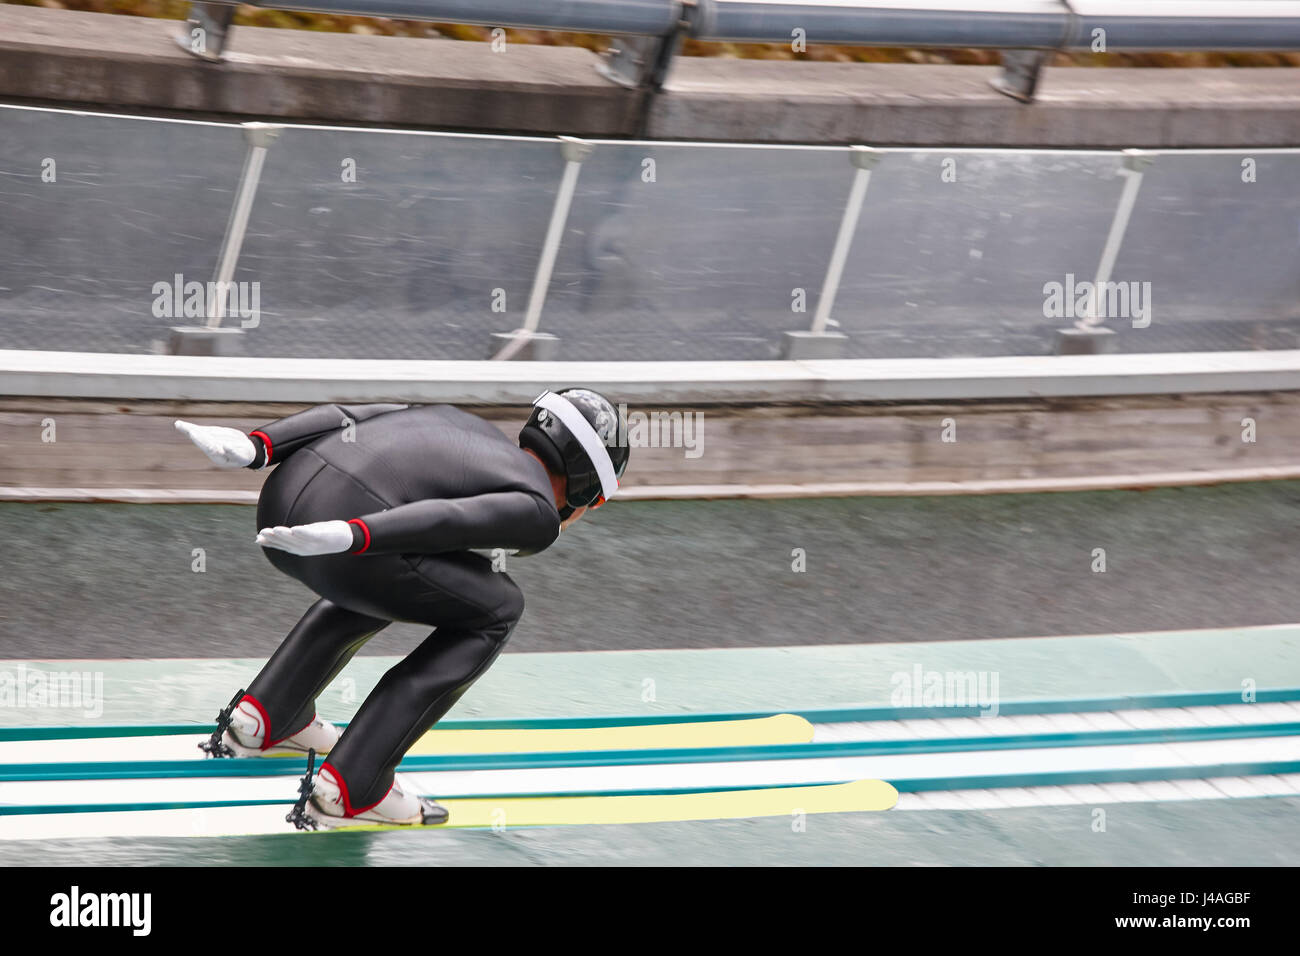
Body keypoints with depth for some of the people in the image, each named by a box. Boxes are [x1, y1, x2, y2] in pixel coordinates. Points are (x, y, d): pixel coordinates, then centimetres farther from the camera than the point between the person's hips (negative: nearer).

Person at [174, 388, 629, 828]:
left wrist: (252, 447, 9)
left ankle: (266, 715, 31)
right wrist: (346, 537, -22)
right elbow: (450, 519, -9)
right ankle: (349, 786, 5)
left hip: (279, 502, 8)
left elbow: (347, 415, 20)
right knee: (496, 611, 13)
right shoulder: (538, 514, 10)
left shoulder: (459, 420, 32)